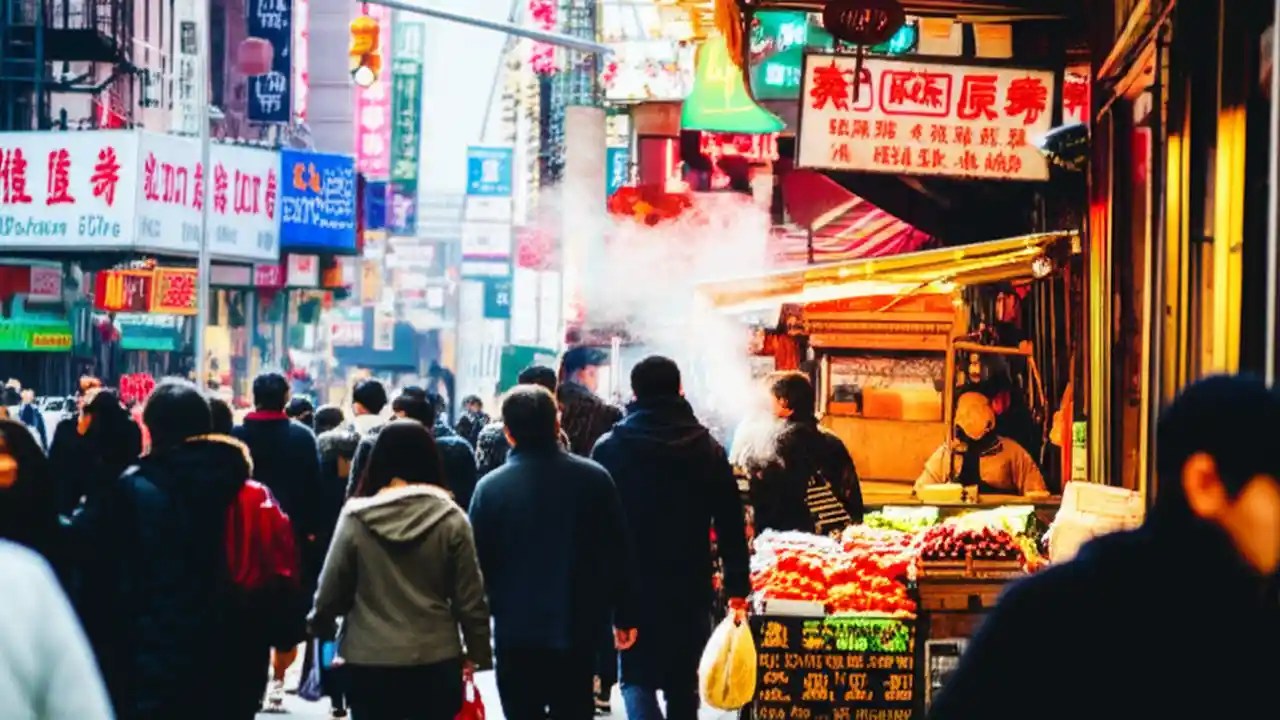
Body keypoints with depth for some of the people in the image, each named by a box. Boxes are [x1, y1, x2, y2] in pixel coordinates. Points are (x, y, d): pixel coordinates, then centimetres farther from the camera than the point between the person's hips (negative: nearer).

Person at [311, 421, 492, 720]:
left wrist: (320, 624, 23)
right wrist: (478, 651, 12)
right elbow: (469, 597, -1)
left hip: (369, 662, 0)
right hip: (436, 661, 0)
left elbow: (331, 591, 2)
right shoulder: (451, 519, -4)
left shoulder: (355, 519, -6)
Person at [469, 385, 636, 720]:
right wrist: (623, 616, 10)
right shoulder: (594, 478, -3)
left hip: (517, 630, -2)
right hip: (579, 626, 2)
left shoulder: (491, 488, -9)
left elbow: (479, 563, -3)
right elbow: (616, 555, 1)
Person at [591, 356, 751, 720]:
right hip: (690, 588, 2)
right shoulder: (709, 450, 3)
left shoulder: (609, 448, -3)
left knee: (637, 679, 2)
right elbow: (731, 526, 2)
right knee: (683, 683, 13)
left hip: (630, 586, -2)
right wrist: (738, 587, 5)